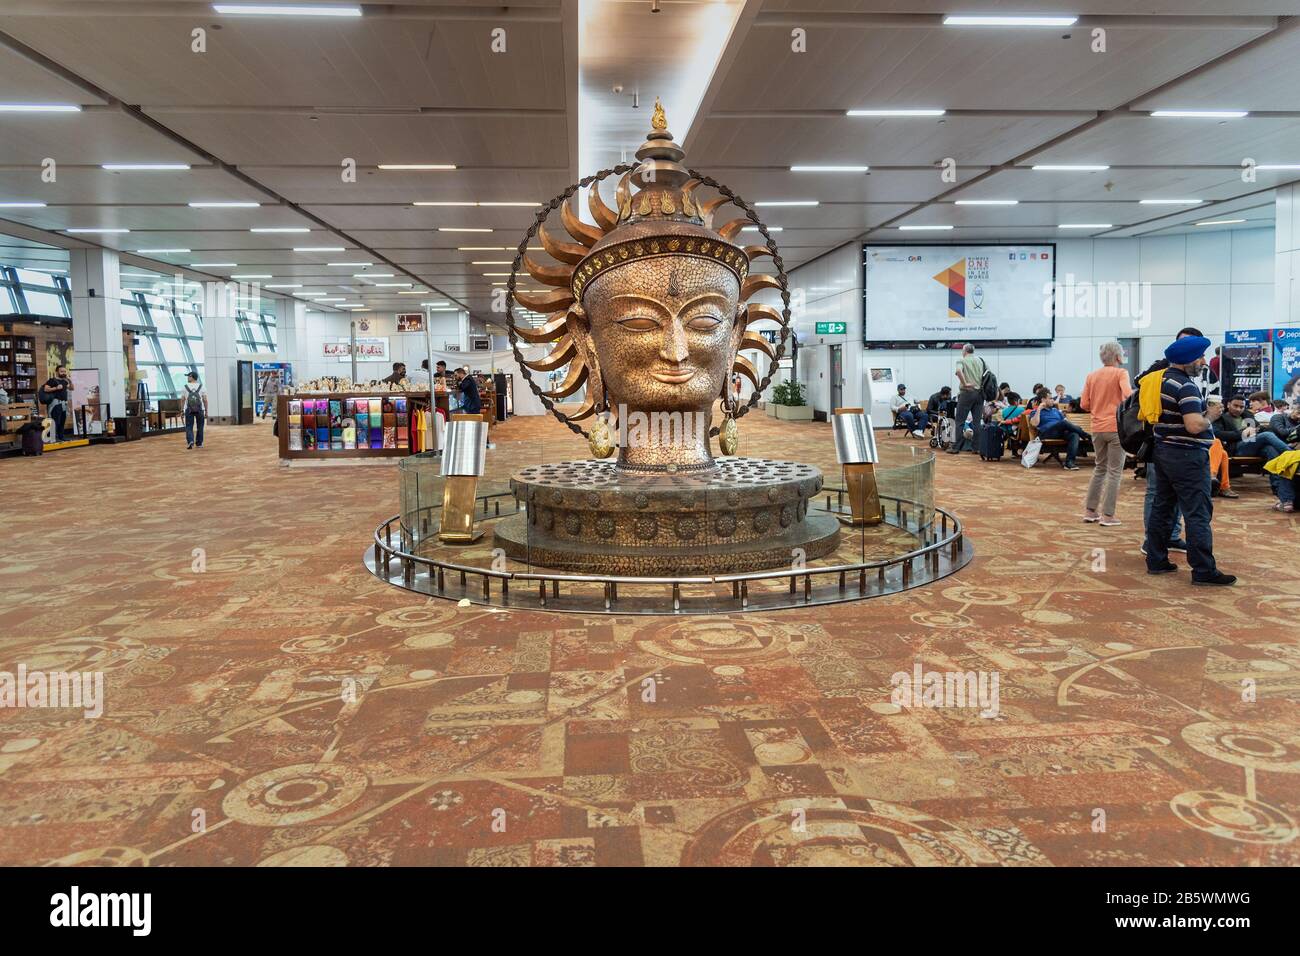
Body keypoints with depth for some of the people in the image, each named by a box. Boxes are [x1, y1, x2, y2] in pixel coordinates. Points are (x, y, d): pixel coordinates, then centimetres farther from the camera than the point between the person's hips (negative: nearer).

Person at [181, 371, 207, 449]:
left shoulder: (184, 387, -1)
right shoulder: (202, 387, -1)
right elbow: (205, 400, -2)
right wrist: (206, 411, 4)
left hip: (189, 409, 0)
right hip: (200, 410, 0)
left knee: (189, 427, 4)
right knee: (200, 427, 12)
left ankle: (190, 441, -17)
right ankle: (199, 443, 16)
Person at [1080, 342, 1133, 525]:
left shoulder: (1091, 376, 7)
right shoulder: (1120, 373, -7)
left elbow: (1084, 404, 5)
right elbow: (1128, 394, -25)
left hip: (1097, 428, 5)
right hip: (1116, 427, -5)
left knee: (1100, 468, 18)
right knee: (1115, 472, 2)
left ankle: (1090, 510, 18)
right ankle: (1108, 515, 1)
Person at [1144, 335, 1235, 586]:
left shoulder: (1163, 379, 10)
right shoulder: (1186, 386, -18)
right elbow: (1194, 426, -28)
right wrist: (1211, 416, -10)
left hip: (1163, 450, 9)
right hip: (1186, 455, -9)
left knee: (1162, 507, 12)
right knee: (1198, 513, -4)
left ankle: (1156, 561, 17)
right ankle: (1204, 570, -1)